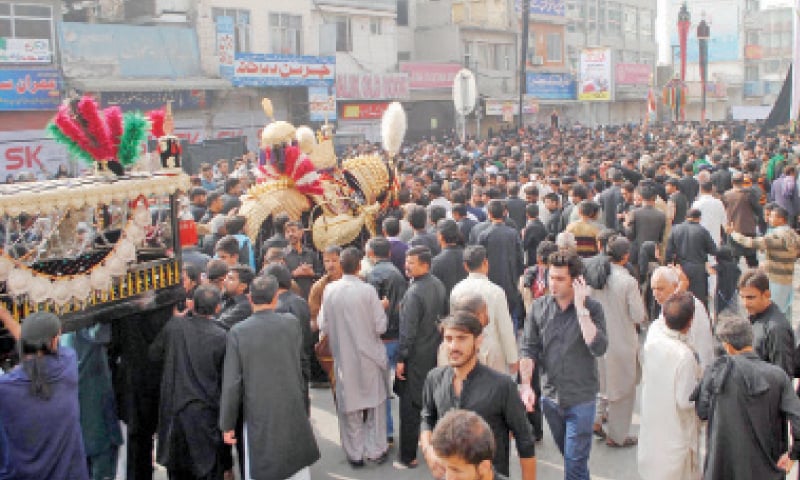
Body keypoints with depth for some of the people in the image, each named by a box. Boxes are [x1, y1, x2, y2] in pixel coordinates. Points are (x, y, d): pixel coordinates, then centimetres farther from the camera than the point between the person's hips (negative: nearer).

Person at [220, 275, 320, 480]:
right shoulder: (292, 323, -7)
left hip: (257, 416, -1)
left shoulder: (238, 332, -11)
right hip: (292, 412, 2)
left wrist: (227, 425, 0)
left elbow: (231, 383, -9)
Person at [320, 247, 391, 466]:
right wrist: (382, 308, 5)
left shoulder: (329, 290, -9)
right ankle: (376, 450, 24)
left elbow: (324, 326, -3)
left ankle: (355, 454, 23)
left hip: (344, 358, 2)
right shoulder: (368, 291, -16)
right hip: (369, 356, -2)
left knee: (350, 406, 14)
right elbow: (380, 327, -12)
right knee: (375, 403, 17)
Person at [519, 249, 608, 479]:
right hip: (551, 397, 4)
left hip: (581, 399, -4)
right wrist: (525, 385, -8)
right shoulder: (539, 307, -2)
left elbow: (599, 348, -24)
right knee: (569, 457, 20)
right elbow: (528, 349, 1)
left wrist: (580, 308, -25)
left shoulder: (591, 308, -11)